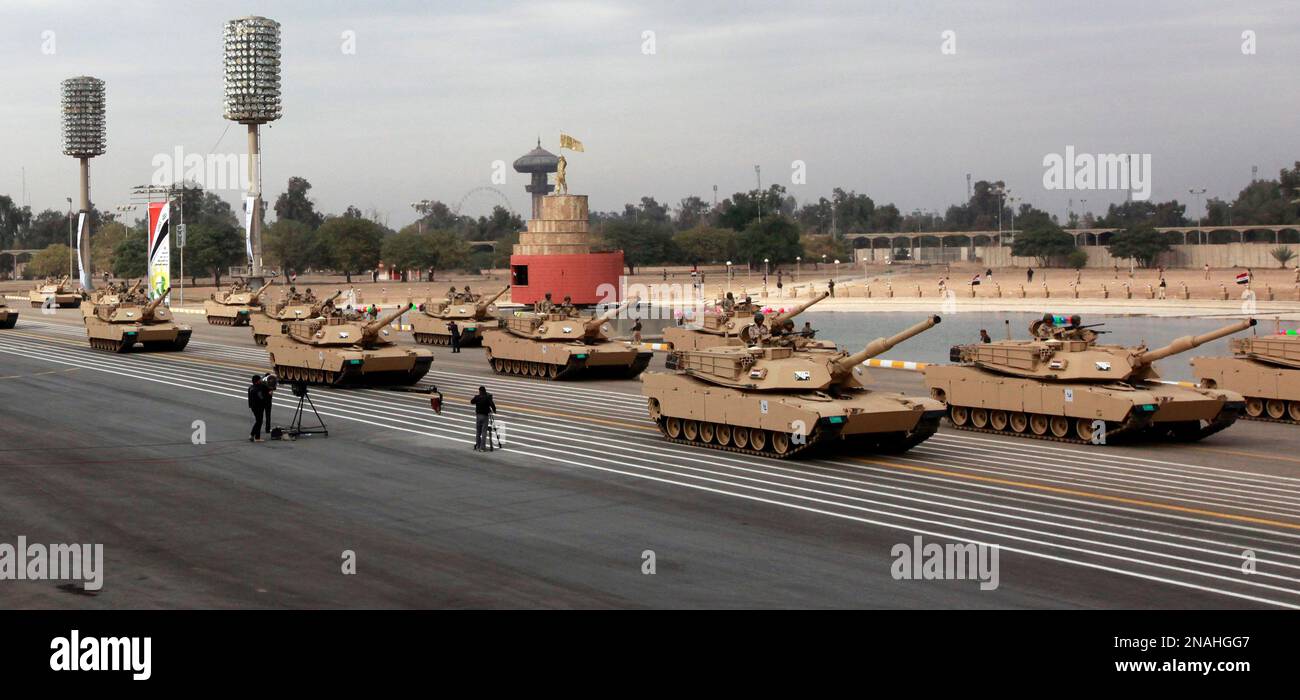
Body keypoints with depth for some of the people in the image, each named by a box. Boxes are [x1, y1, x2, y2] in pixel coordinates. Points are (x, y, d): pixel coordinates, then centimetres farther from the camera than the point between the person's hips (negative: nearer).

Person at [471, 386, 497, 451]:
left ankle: (478, 446, 20)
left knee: (478, 432, 15)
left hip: (478, 415, 3)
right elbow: (492, 404, -19)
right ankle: (482, 447, -6)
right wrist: (494, 410, -2)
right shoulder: (487, 397, -10)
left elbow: (471, 401, 16)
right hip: (485, 416, -3)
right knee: (484, 432, -2)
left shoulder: (477, 397, -1)